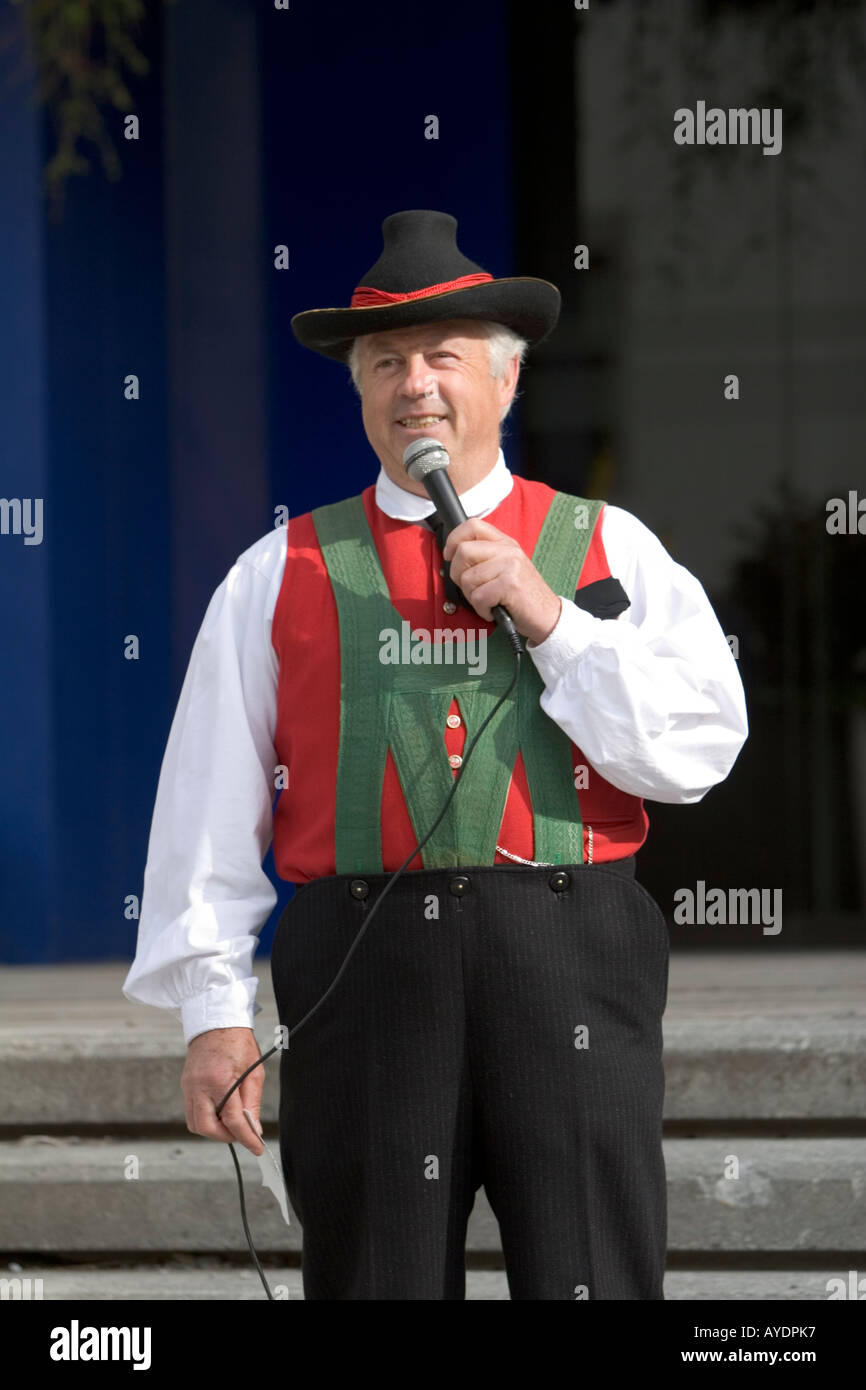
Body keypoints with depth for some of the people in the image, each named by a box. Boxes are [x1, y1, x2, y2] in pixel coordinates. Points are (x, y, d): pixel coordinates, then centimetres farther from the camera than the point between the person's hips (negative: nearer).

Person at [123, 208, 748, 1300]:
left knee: (591, 1282, -4)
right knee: (373, 1279, 4)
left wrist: (550, 617, -8)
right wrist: (214, 1008, 2)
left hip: (569, 964, -1)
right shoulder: (284, 575, 12)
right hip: (362, 962, 1)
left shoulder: (609, 550, 11)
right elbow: (209, 803, 9)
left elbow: (698, 753, 0)